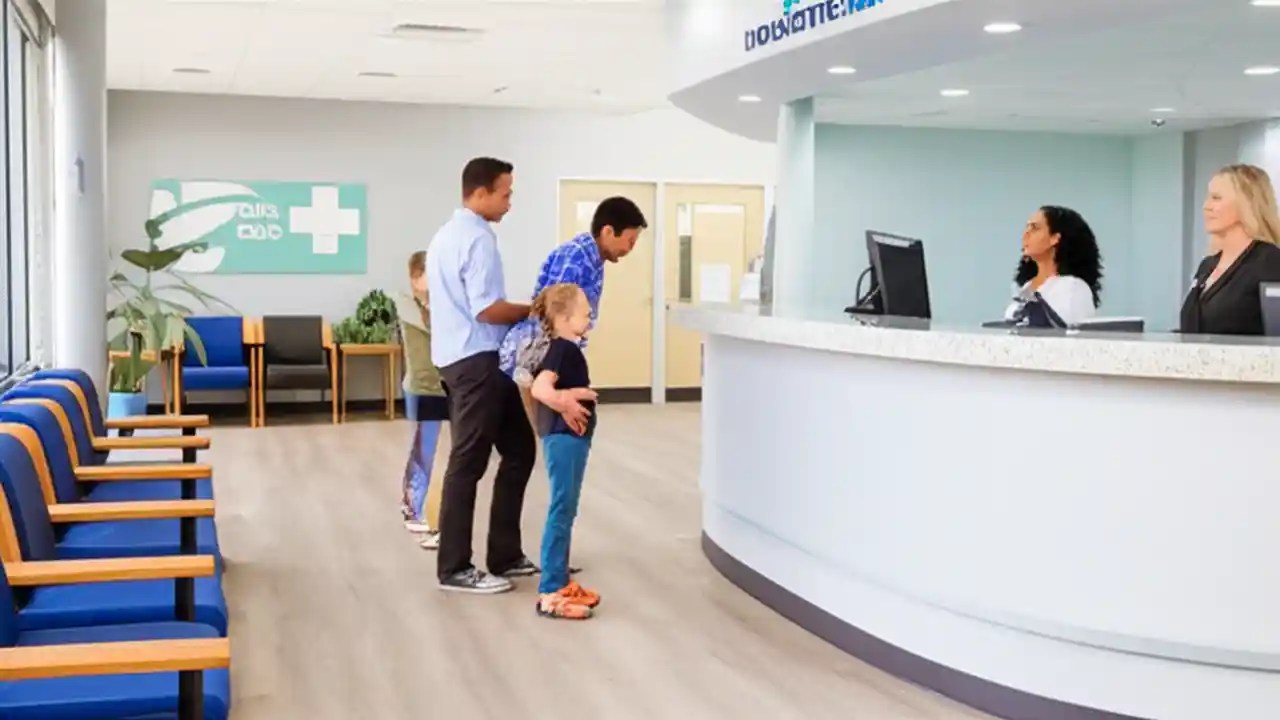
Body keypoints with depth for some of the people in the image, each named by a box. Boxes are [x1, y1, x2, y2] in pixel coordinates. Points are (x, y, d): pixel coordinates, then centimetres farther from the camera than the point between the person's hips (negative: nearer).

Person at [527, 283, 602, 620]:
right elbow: (540, 388, -30)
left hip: (572, 439, 10)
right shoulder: (562, 350, -16)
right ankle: (550, 593, -3)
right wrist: (565, 405, -20)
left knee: (565, 512, 16)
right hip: (564, 440, -10)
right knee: (561, 512, -7)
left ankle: (561, 583, 26)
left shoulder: (567, 349, 13)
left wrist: (572, 396, 5)